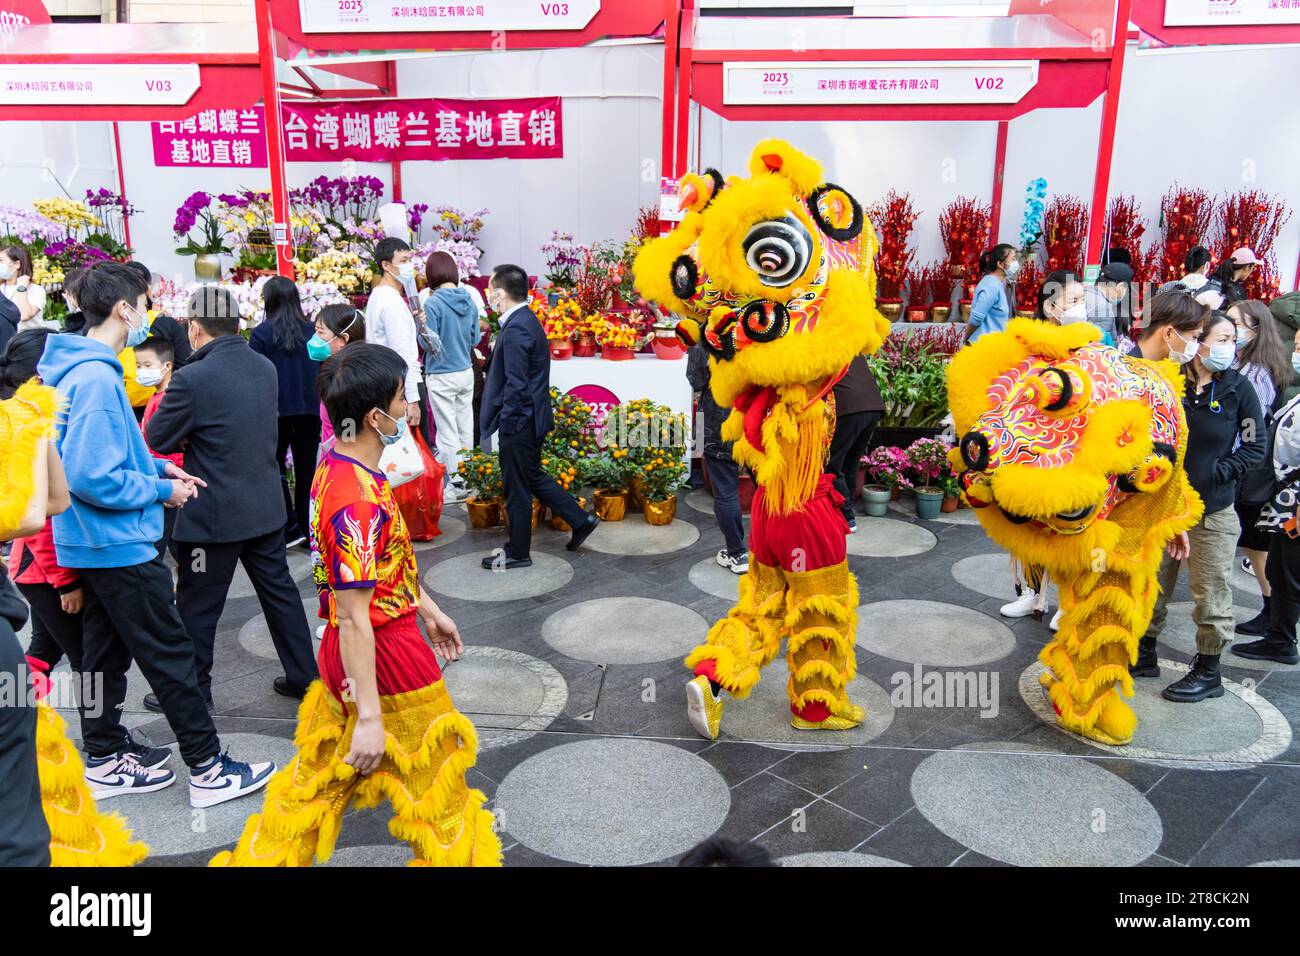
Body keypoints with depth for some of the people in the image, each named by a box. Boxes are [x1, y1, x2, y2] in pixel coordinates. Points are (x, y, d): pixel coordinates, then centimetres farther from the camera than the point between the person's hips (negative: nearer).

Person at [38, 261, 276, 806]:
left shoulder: (79, 369, 8)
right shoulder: (95, 378, -23)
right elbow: (93, 478, -27)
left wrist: (157, 468, 9)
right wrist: (160, 490, -15)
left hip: (94, 543, 10)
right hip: (117, 544, -10)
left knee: (107, 651, 18)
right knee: (170, 656, -1)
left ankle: (106, 760, 31)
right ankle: (209, 770, 9)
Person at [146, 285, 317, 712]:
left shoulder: (192, 379, -19)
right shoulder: (265, 367, 2)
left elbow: (157, 438, -8)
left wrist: (165, 398, 6)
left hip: (213, 513, -6)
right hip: (266, 505, 6)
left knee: (197, 608, 10)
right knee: (279, 590, 16)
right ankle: (303, 677, 24)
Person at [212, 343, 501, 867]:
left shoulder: (335, 467, 1)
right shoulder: (359, 503, -29)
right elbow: (353, 618, -27)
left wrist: (428, 608, 23)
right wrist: (368, 717, -21)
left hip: (344, 651, 9)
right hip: (384, 651, -9)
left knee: (321, 773, 24)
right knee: (436, 772, 13)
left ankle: (259, 857, 37)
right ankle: (455, 853, 34)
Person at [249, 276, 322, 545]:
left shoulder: (262, 332, -8)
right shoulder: (312, 331, 0)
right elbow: (324, 369, 8)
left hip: (276, 412, -3)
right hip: (309, 411, 3)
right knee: (306, 470, 11)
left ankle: (291, 528, 3)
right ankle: (308, 530, 16)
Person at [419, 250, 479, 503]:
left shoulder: (432, 304, -16)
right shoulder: (470, 302, 2)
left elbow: (430, 344, -15)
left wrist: (420, 326, -4)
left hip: (442, 377, -6)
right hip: (466, 373, 6)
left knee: (447, 432, 2)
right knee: (466, 427, 14)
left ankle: (454, 484, 8)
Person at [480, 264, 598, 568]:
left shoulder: (516, 329, -22)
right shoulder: (526, 320, 9)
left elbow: (516, 384, -24)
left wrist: (505, 422, -17)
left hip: (518, 421, -10)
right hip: (531, 418, 10)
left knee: (517, 489, 4)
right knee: (532, 477, 22)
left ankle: (517, 554, 19)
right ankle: (580, 520, 27)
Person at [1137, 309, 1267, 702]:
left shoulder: (1238, 388, -5)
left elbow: (1254, 447, -2)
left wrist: (1213, 474, -12)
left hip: (1213, 512, -2)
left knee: (1210, 594, 5)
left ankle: (1208, 672, 21)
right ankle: (1145, 655, 32)